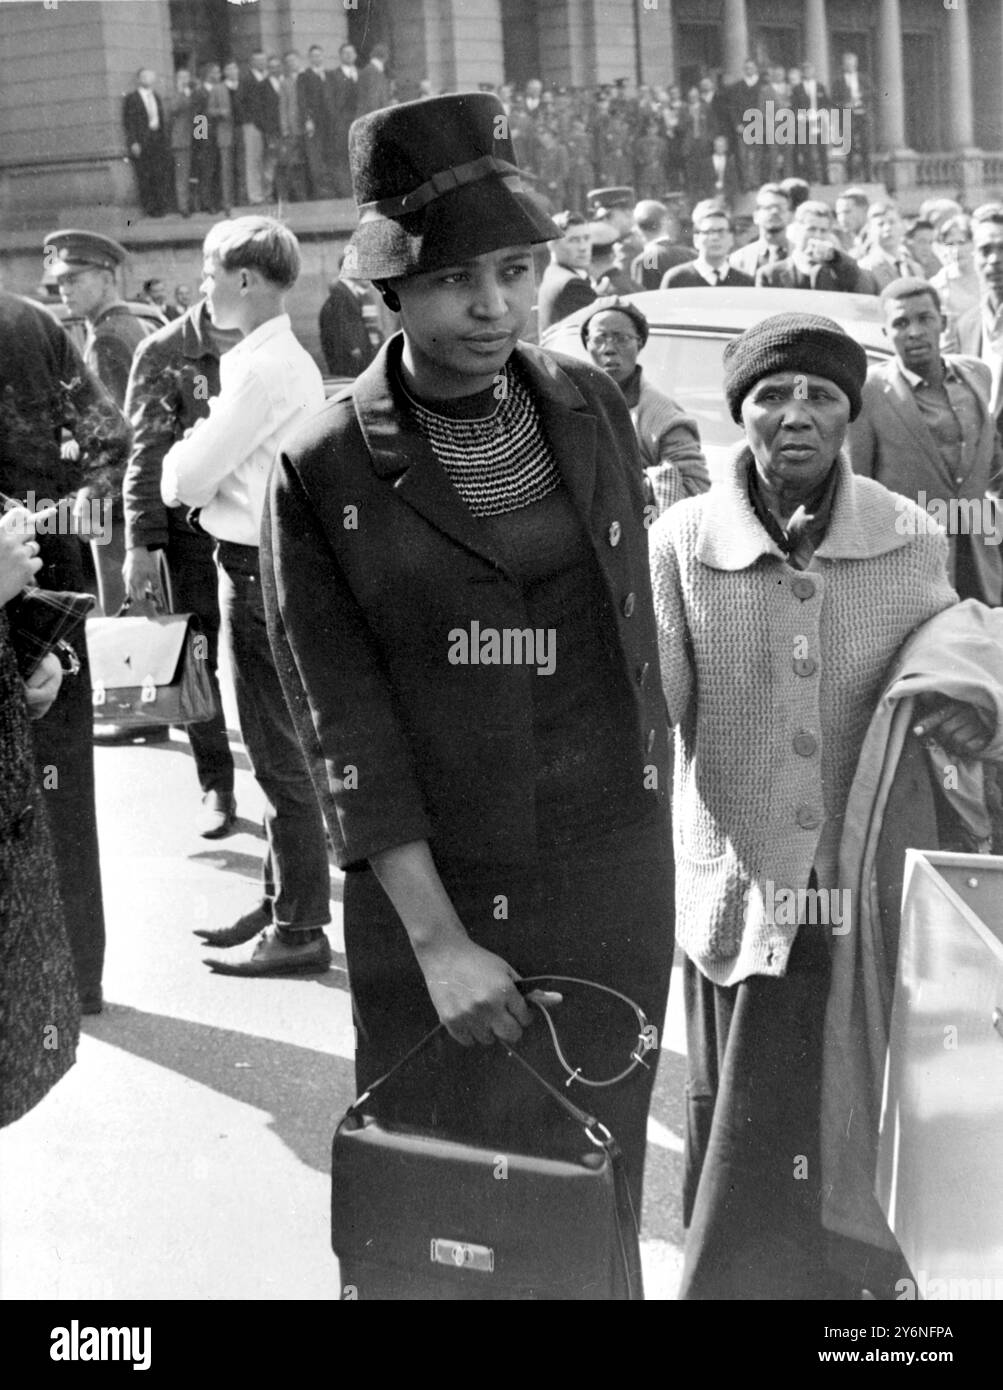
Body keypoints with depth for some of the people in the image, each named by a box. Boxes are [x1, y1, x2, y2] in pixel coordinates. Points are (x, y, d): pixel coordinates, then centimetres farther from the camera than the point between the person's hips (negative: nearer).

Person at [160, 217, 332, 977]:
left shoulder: (263, 370, -18)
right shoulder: (288, 359, 12)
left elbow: (188, 479, -17)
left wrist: (182, 462, 2)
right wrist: (199, 462, 0)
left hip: (262, 571, -10)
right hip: (265, 564, 10)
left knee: (280, 754, -3)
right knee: (279, 750, 18)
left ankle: (300, 930, 6)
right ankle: (283, 901, 30)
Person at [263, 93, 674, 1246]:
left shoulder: (592, 407, 2)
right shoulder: (321, 471, -10)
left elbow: (635, 623, 10)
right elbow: (346, 724, -11)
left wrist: (655, 829, 11)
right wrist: (436, 939, -15)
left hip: (616, 878, 3)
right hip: (431, 886, -3)